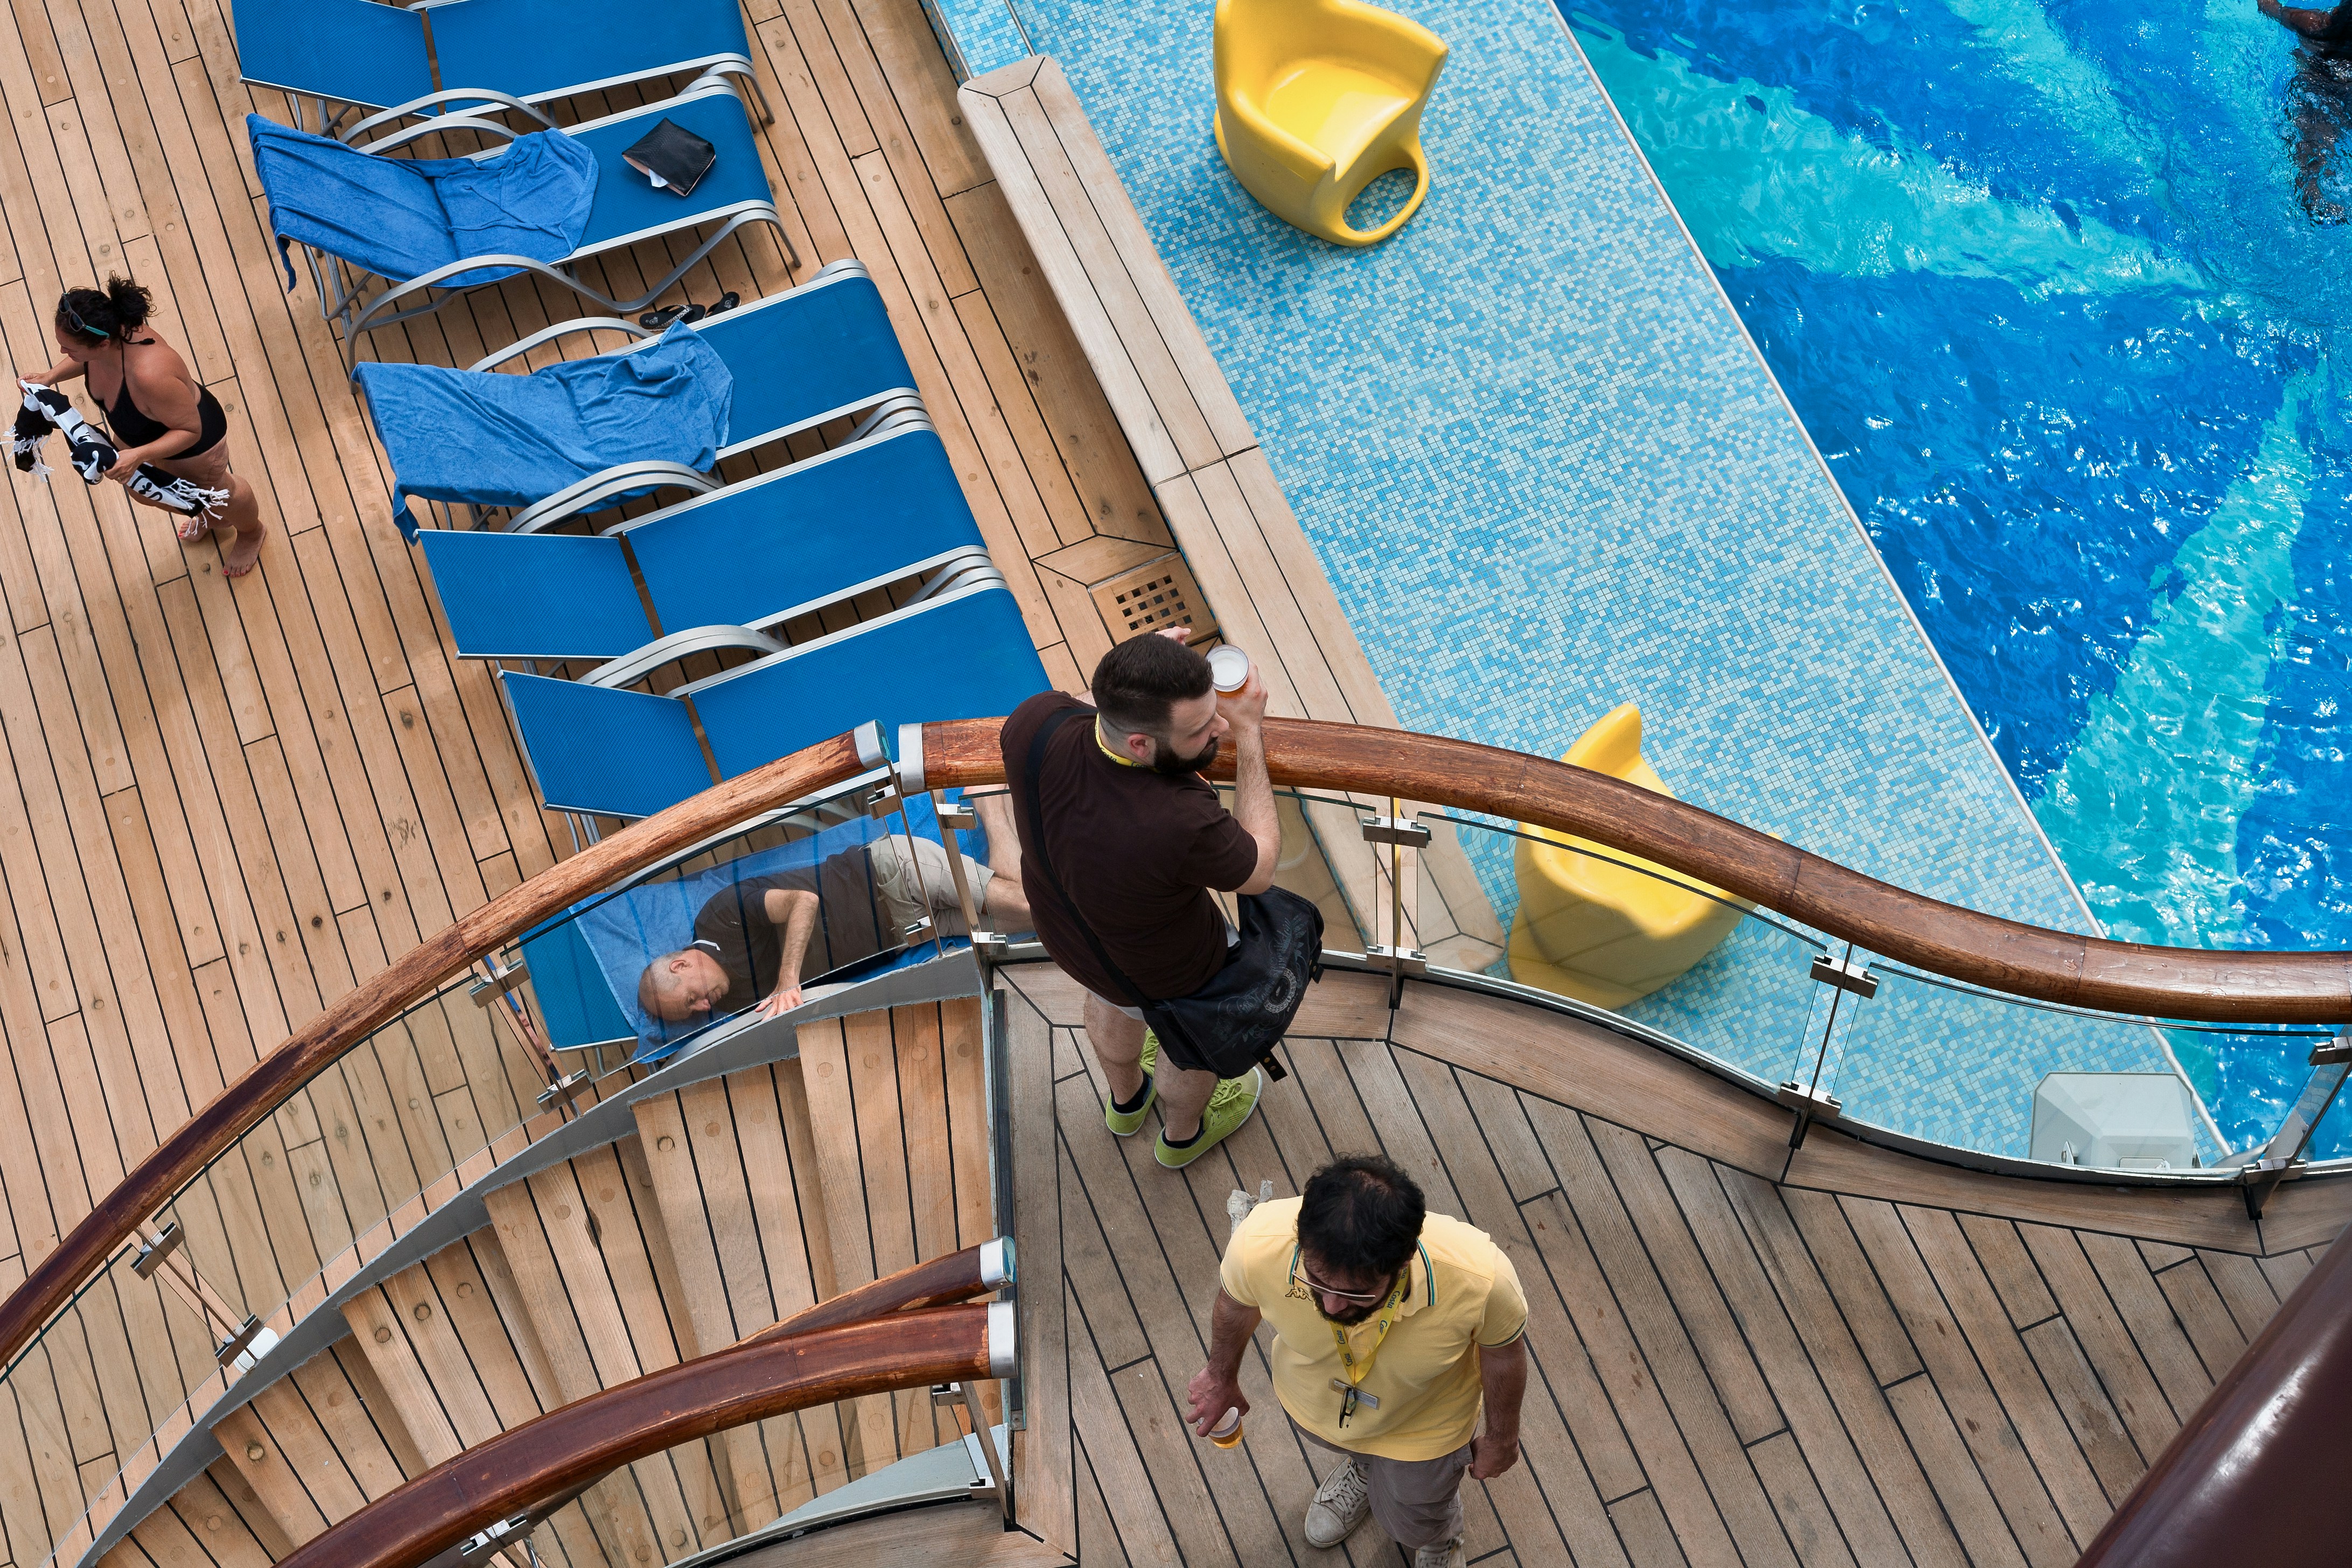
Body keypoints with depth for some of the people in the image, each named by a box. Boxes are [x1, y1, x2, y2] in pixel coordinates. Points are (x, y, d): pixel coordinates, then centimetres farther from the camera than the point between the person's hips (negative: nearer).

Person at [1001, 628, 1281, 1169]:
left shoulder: (1036, 723, -34)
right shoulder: (1180, 825, -47)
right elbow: (1259, 869, -23)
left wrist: (1137, 670, -10)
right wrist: (1249, 734, -22)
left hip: (1064, 929, 5)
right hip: (1166, 971, -5)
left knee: (1112, 1001, 39)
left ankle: (1126, 1100, 70)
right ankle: (1183, 1133, 64)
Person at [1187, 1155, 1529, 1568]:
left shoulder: (1480, 1278, -46)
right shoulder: (1258, 1246, -42)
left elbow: (1503, 1348, -19)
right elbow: (1236, 1302, -14)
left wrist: (1502, 1437, 0)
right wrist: (1221, 1377, 7)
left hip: (1420, 1426, -1)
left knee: (1414, 1526, 28)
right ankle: (1363, 1464, 72)